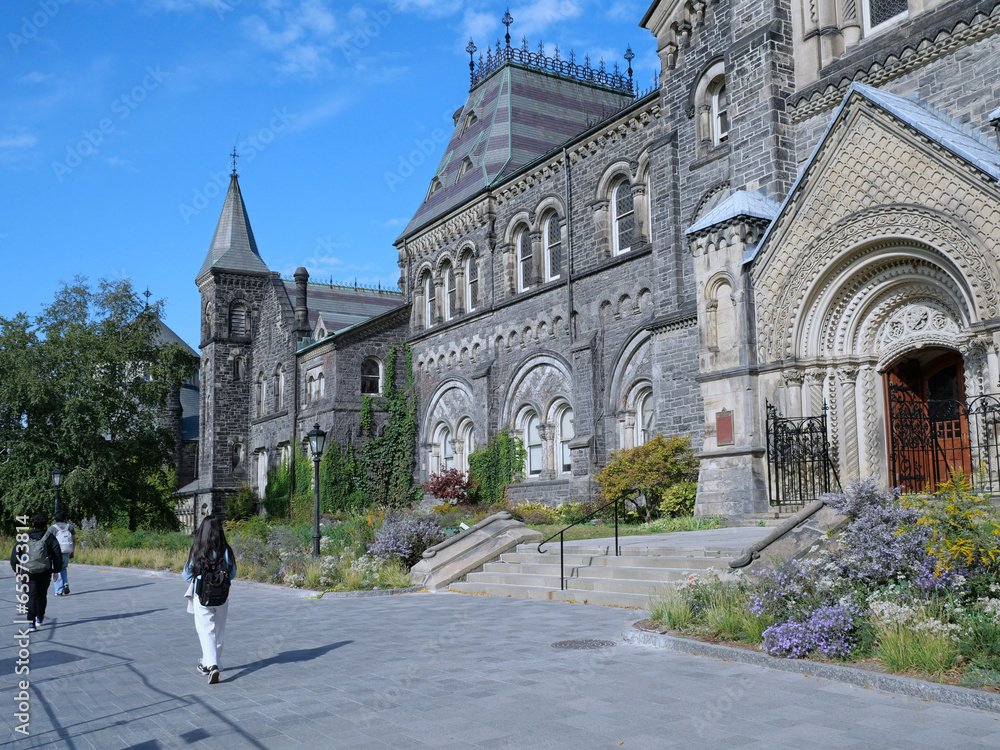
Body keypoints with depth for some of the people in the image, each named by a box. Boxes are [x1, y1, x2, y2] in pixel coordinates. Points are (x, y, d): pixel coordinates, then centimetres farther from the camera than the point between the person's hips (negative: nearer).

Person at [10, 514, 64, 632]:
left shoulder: (24, 538, 3)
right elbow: (57, 554, -1)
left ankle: (31, 623, -11)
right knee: (42, 595, 18)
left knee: (31, 596, 1)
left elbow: (14, 555, 5)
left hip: (27, 572, 0)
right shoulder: (49, 537, 0)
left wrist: (16, 569, 18)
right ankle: (39, 618, 32)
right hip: (44, 572, 0)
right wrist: (56, 569, 9)